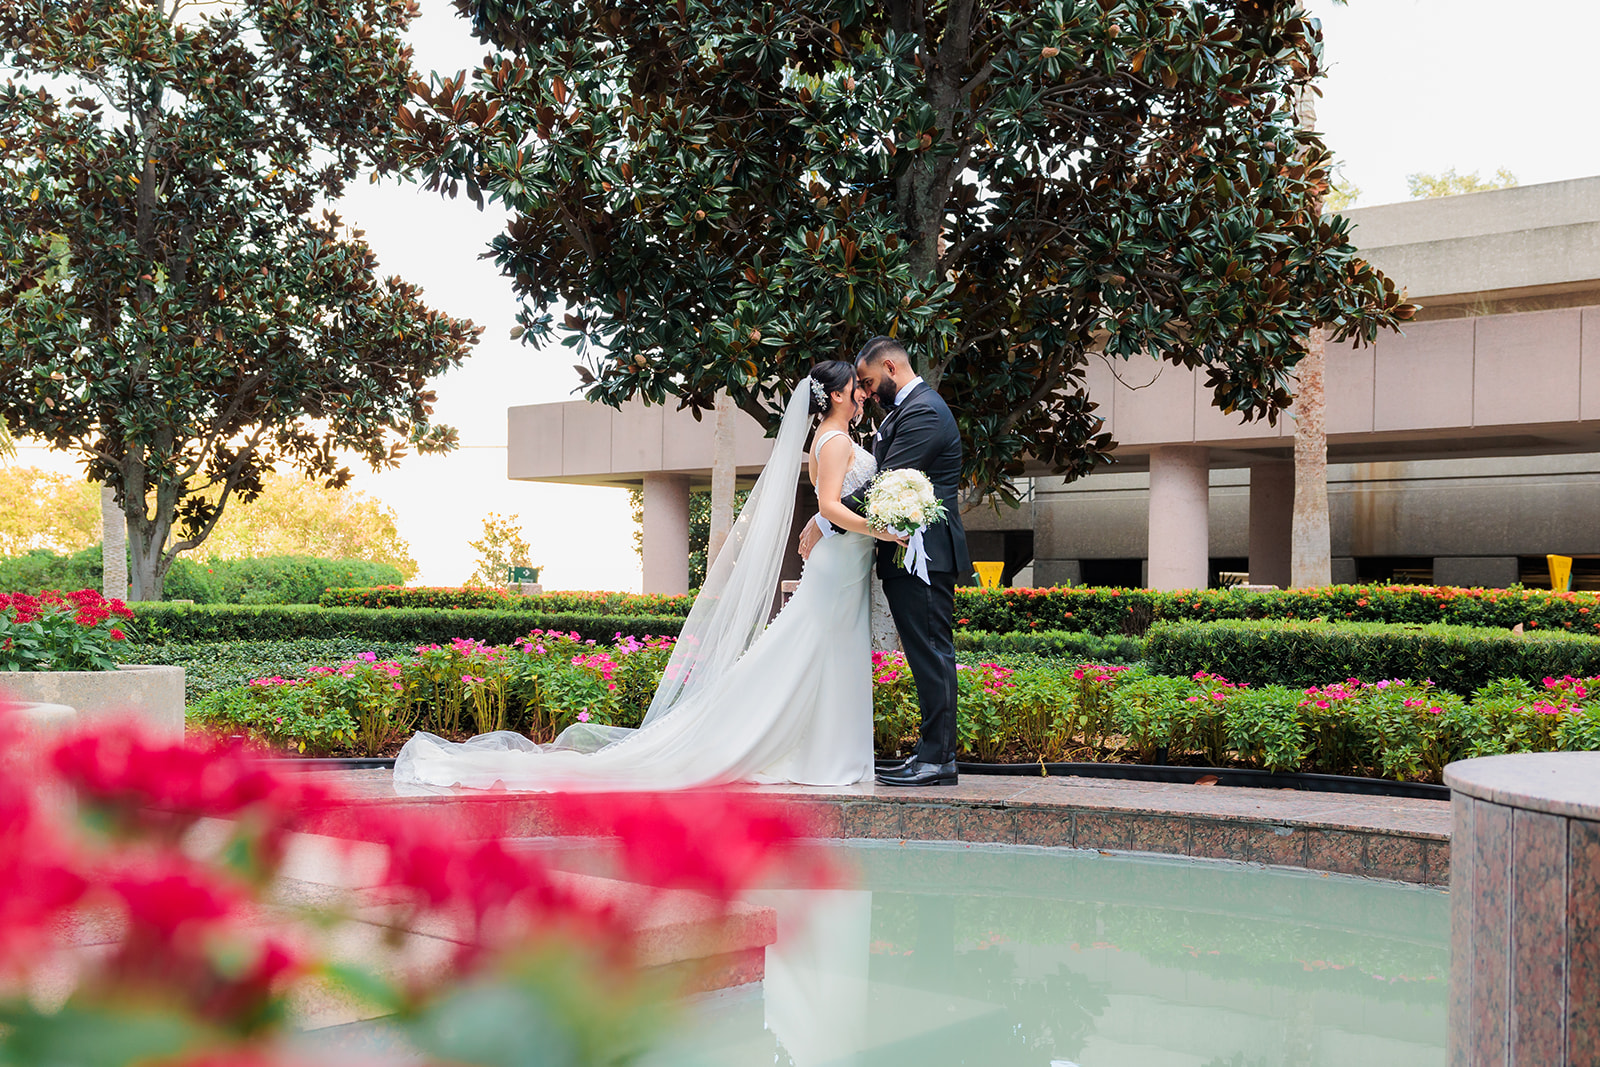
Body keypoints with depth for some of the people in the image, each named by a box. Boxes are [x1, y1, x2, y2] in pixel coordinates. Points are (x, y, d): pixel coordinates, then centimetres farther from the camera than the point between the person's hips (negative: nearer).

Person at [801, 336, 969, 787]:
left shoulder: (923, 412, -14)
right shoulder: (907, 408, 20)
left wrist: (825, 521, -16)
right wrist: (826, 520, 11)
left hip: (923, 554, -11)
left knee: (930, 652, -7)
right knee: (928, 654, 11)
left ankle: (937, 758, -4)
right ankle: (934, 753, 16)